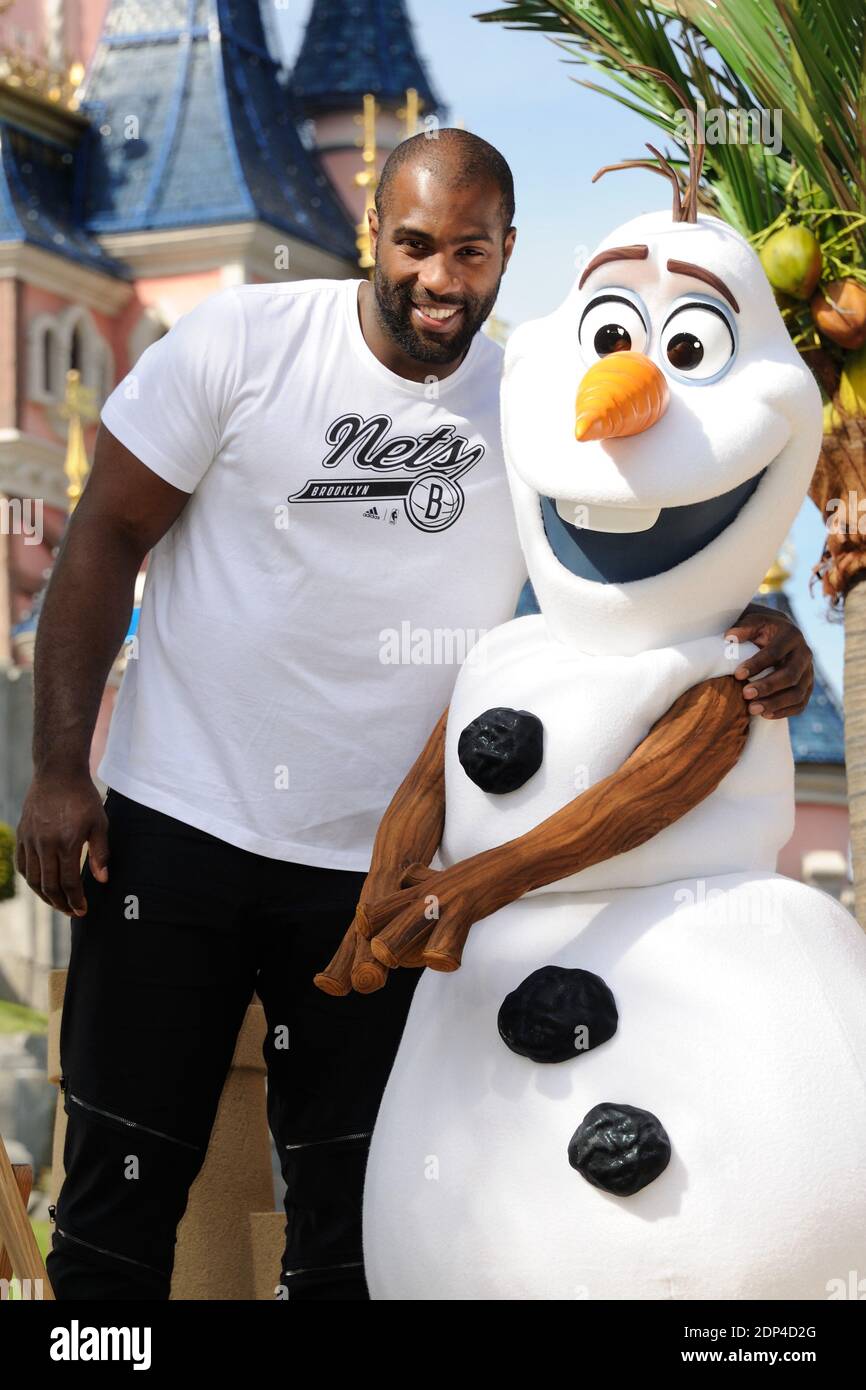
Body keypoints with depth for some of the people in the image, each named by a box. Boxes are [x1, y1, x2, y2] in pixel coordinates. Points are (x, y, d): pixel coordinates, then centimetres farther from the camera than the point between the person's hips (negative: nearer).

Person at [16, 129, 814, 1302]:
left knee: (351, 1222, 12)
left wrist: (764, 644, -22)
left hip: (379, 865, 2)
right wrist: (59, 768, -9)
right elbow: (107, 538, -3)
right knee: (120, 1193, 6)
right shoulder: (244, 341, -5)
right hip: (177, 827, -2)